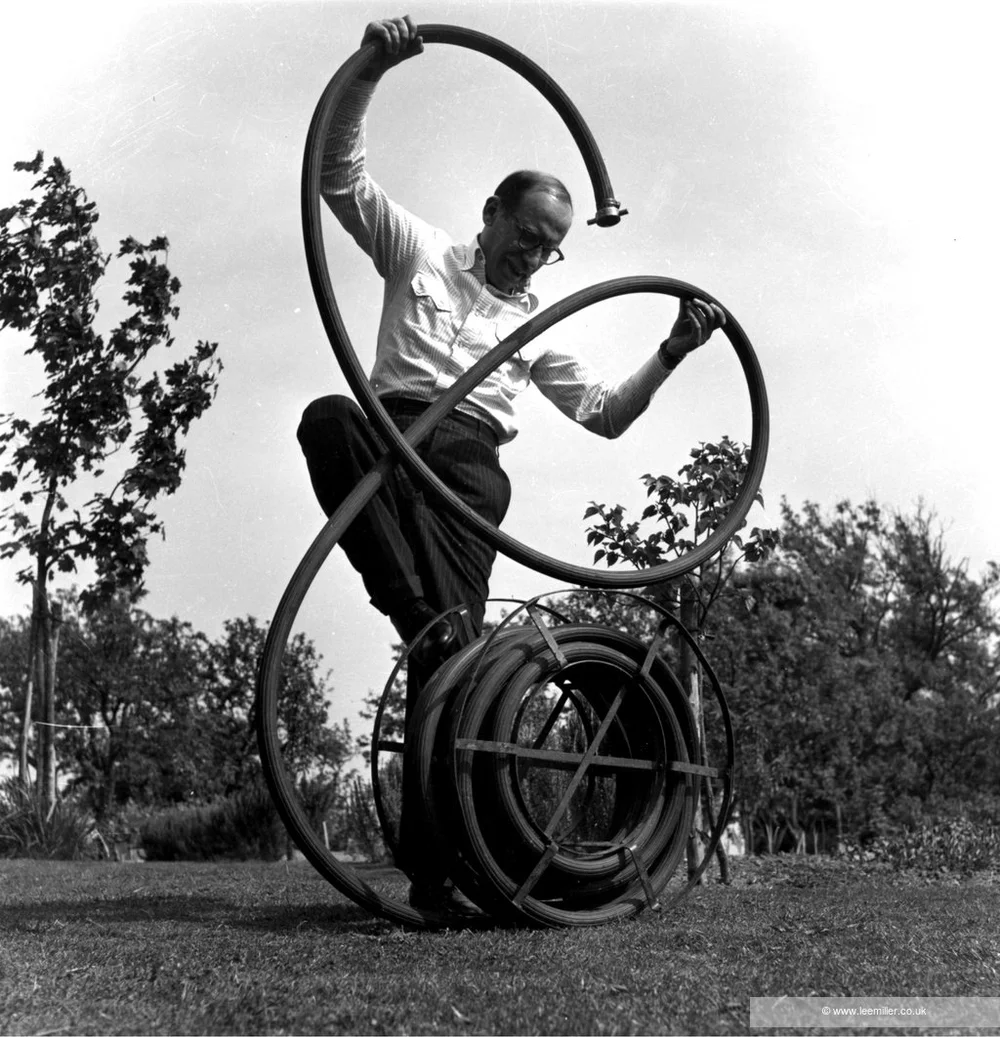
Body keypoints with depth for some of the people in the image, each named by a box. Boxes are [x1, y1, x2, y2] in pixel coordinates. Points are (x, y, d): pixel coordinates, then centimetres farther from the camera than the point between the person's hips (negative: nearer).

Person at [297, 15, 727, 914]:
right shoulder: (420, 252, 19)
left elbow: (604, 413, 23)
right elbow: (339, 169, 8)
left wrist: (670, 354, 10)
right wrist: (371, 71, -6)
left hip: (471, 461, 1)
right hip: (391, 428, -1)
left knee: (451, 650, -16)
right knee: (327, 417, -38)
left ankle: (432, 860, -18)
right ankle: (425, 615, -42)